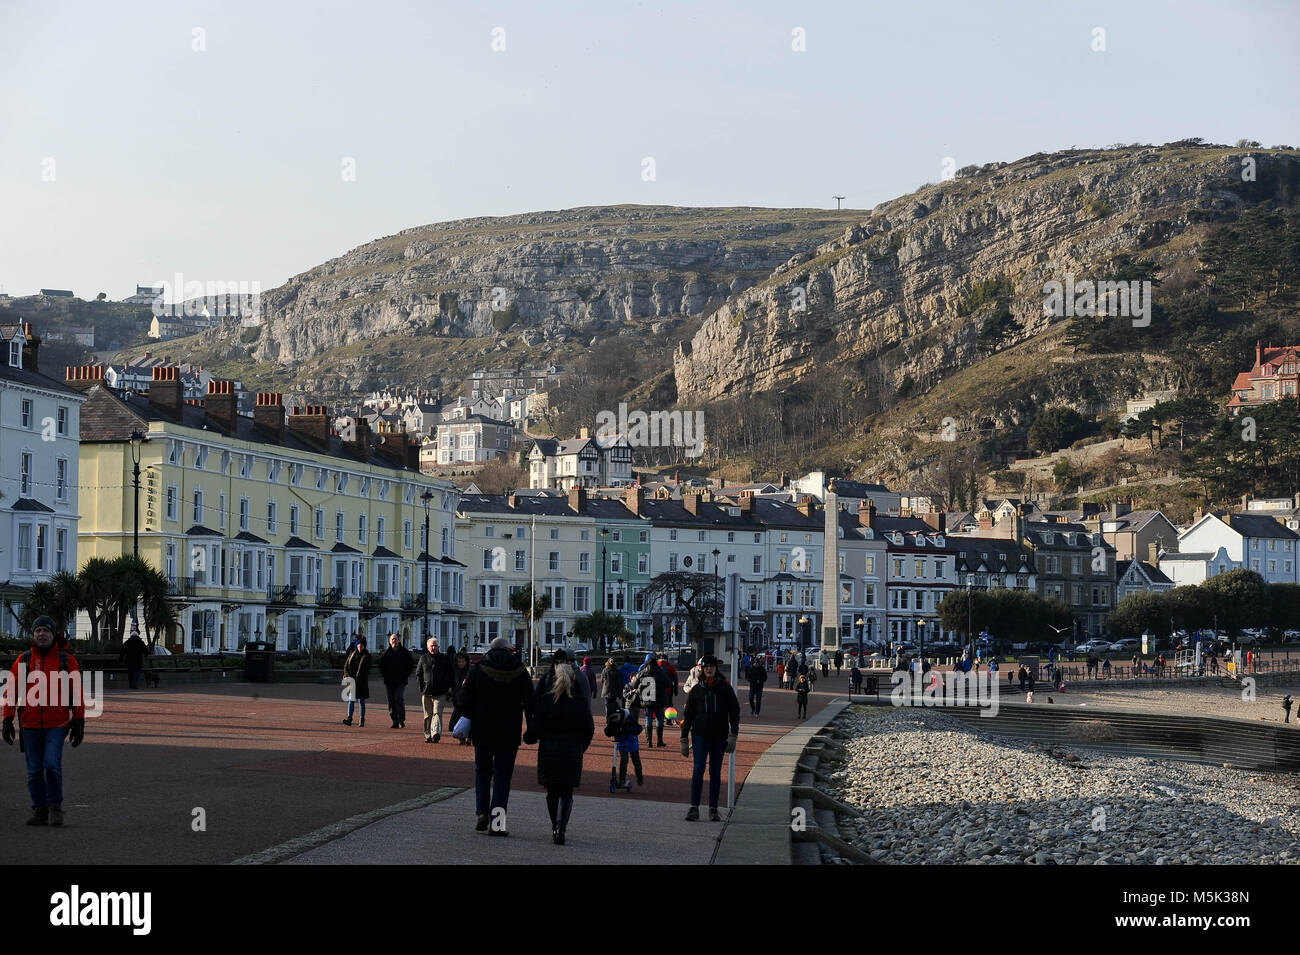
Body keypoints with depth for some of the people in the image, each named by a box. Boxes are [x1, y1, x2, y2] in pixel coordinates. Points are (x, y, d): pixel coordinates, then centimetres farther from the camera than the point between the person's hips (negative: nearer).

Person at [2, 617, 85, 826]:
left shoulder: (66, 660, 3)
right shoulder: (23, 660, 7)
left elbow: (76, 693, 5)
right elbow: (12, 691, 7)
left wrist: (79, 723, 2)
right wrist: (7, 720, 0)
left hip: (57, 725, -2)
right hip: (29, 725, 2)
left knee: (52, 764, -16)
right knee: (34, 771, 4)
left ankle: (55, 807, 0)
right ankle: (39, 811, 15)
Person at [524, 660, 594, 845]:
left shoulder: (544, 700, -7)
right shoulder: (581, 702, -4)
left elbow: (536, 727, -7)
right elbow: (589, 729, -1)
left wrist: (528, 738, 13)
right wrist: (580, 747, 15)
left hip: (548, 751, 0)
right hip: (572, 752, 0)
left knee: (552, 792, 16)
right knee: (566, 794, 4)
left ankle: (556, 828, 23)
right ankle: (561, 827, -17)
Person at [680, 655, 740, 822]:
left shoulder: (725, 688, 3)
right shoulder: (696, 690, 5)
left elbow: (734, 711, 3)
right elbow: (688, 715, 10)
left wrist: (733, 736, -5)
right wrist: (684, 739, 6)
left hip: (719, 736, 0)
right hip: (700, 734, 0)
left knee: (715, 773, 4)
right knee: (698, 769, -12)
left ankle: (713, 810, 8)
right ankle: (694, 808, -14)